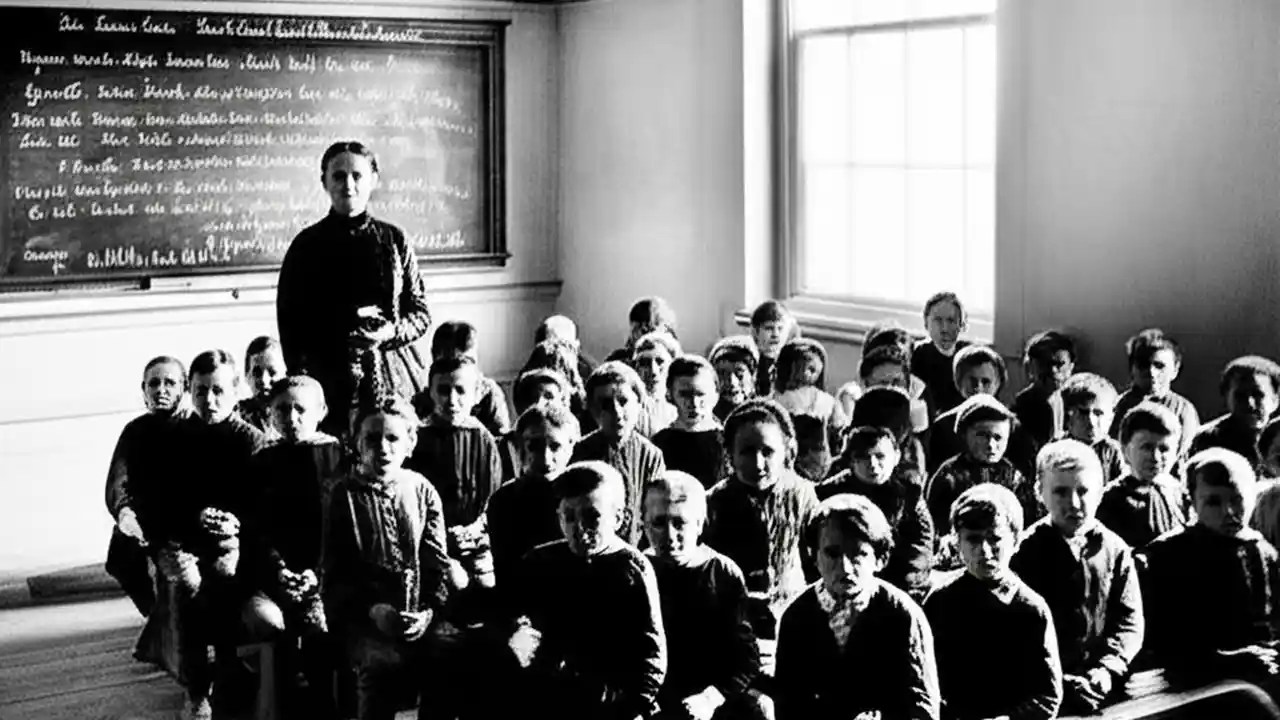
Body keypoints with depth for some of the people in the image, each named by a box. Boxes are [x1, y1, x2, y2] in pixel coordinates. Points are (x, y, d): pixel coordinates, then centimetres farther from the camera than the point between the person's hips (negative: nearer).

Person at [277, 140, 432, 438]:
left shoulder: (393, 240, 8)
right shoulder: (308, 245, 5)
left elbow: (421, 314, 10)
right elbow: (289, 323, 6)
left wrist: (388, 332, -10)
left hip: (394, 377, 1)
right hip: (331, 377, -1)